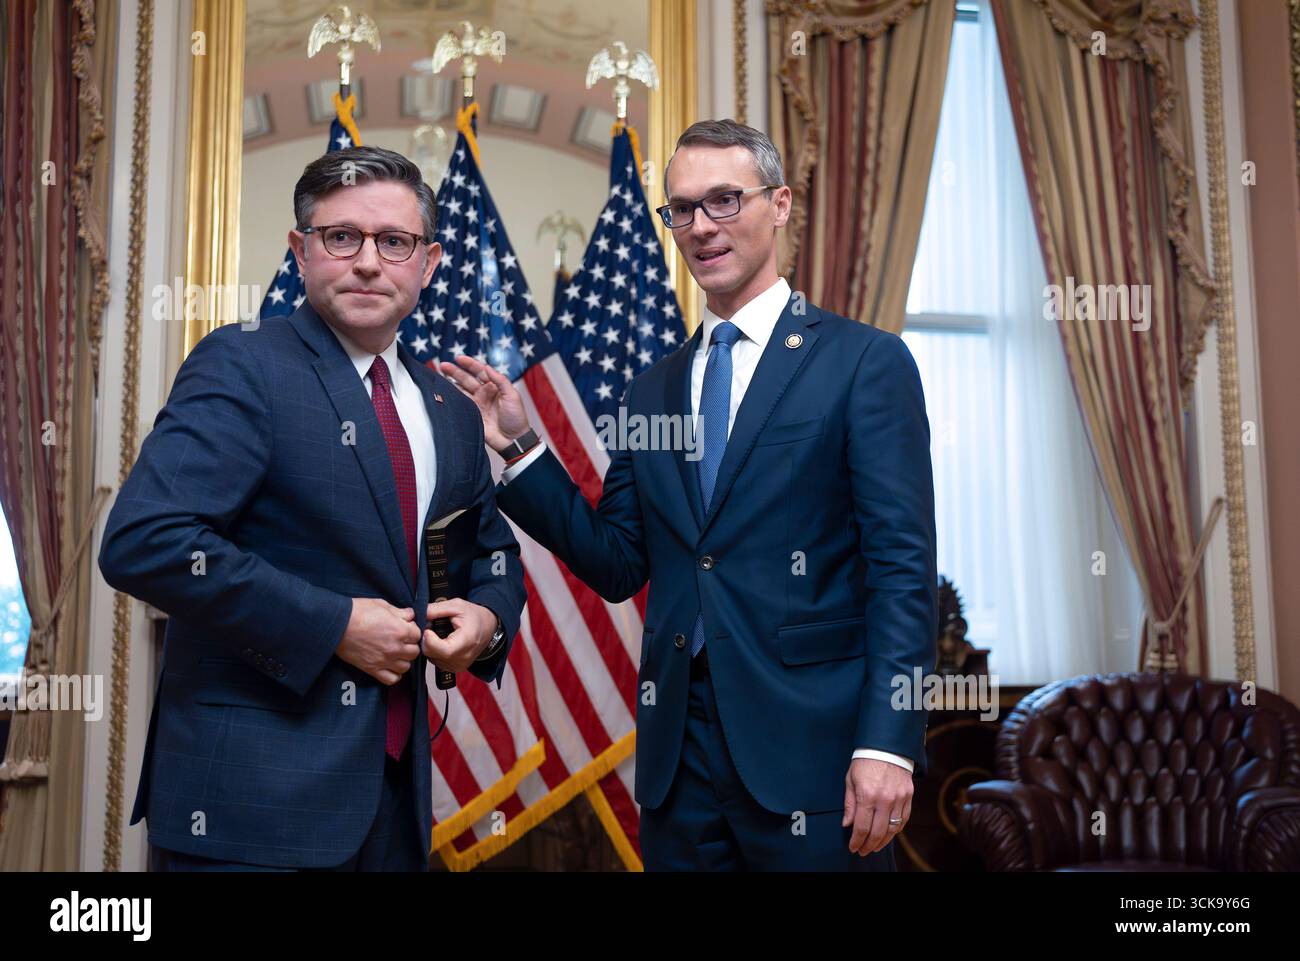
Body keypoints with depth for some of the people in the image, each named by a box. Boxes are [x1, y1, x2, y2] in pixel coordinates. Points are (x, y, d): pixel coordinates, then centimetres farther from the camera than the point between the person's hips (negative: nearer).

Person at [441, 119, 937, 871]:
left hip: (810, 745, -4)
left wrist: (887, 743, -16)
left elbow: (904, 568, -8)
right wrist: (519, 445, 1)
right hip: (679, 750, 5)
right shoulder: (654, 392, 12)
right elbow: (618, 566, 9)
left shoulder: (866, 362, -4)